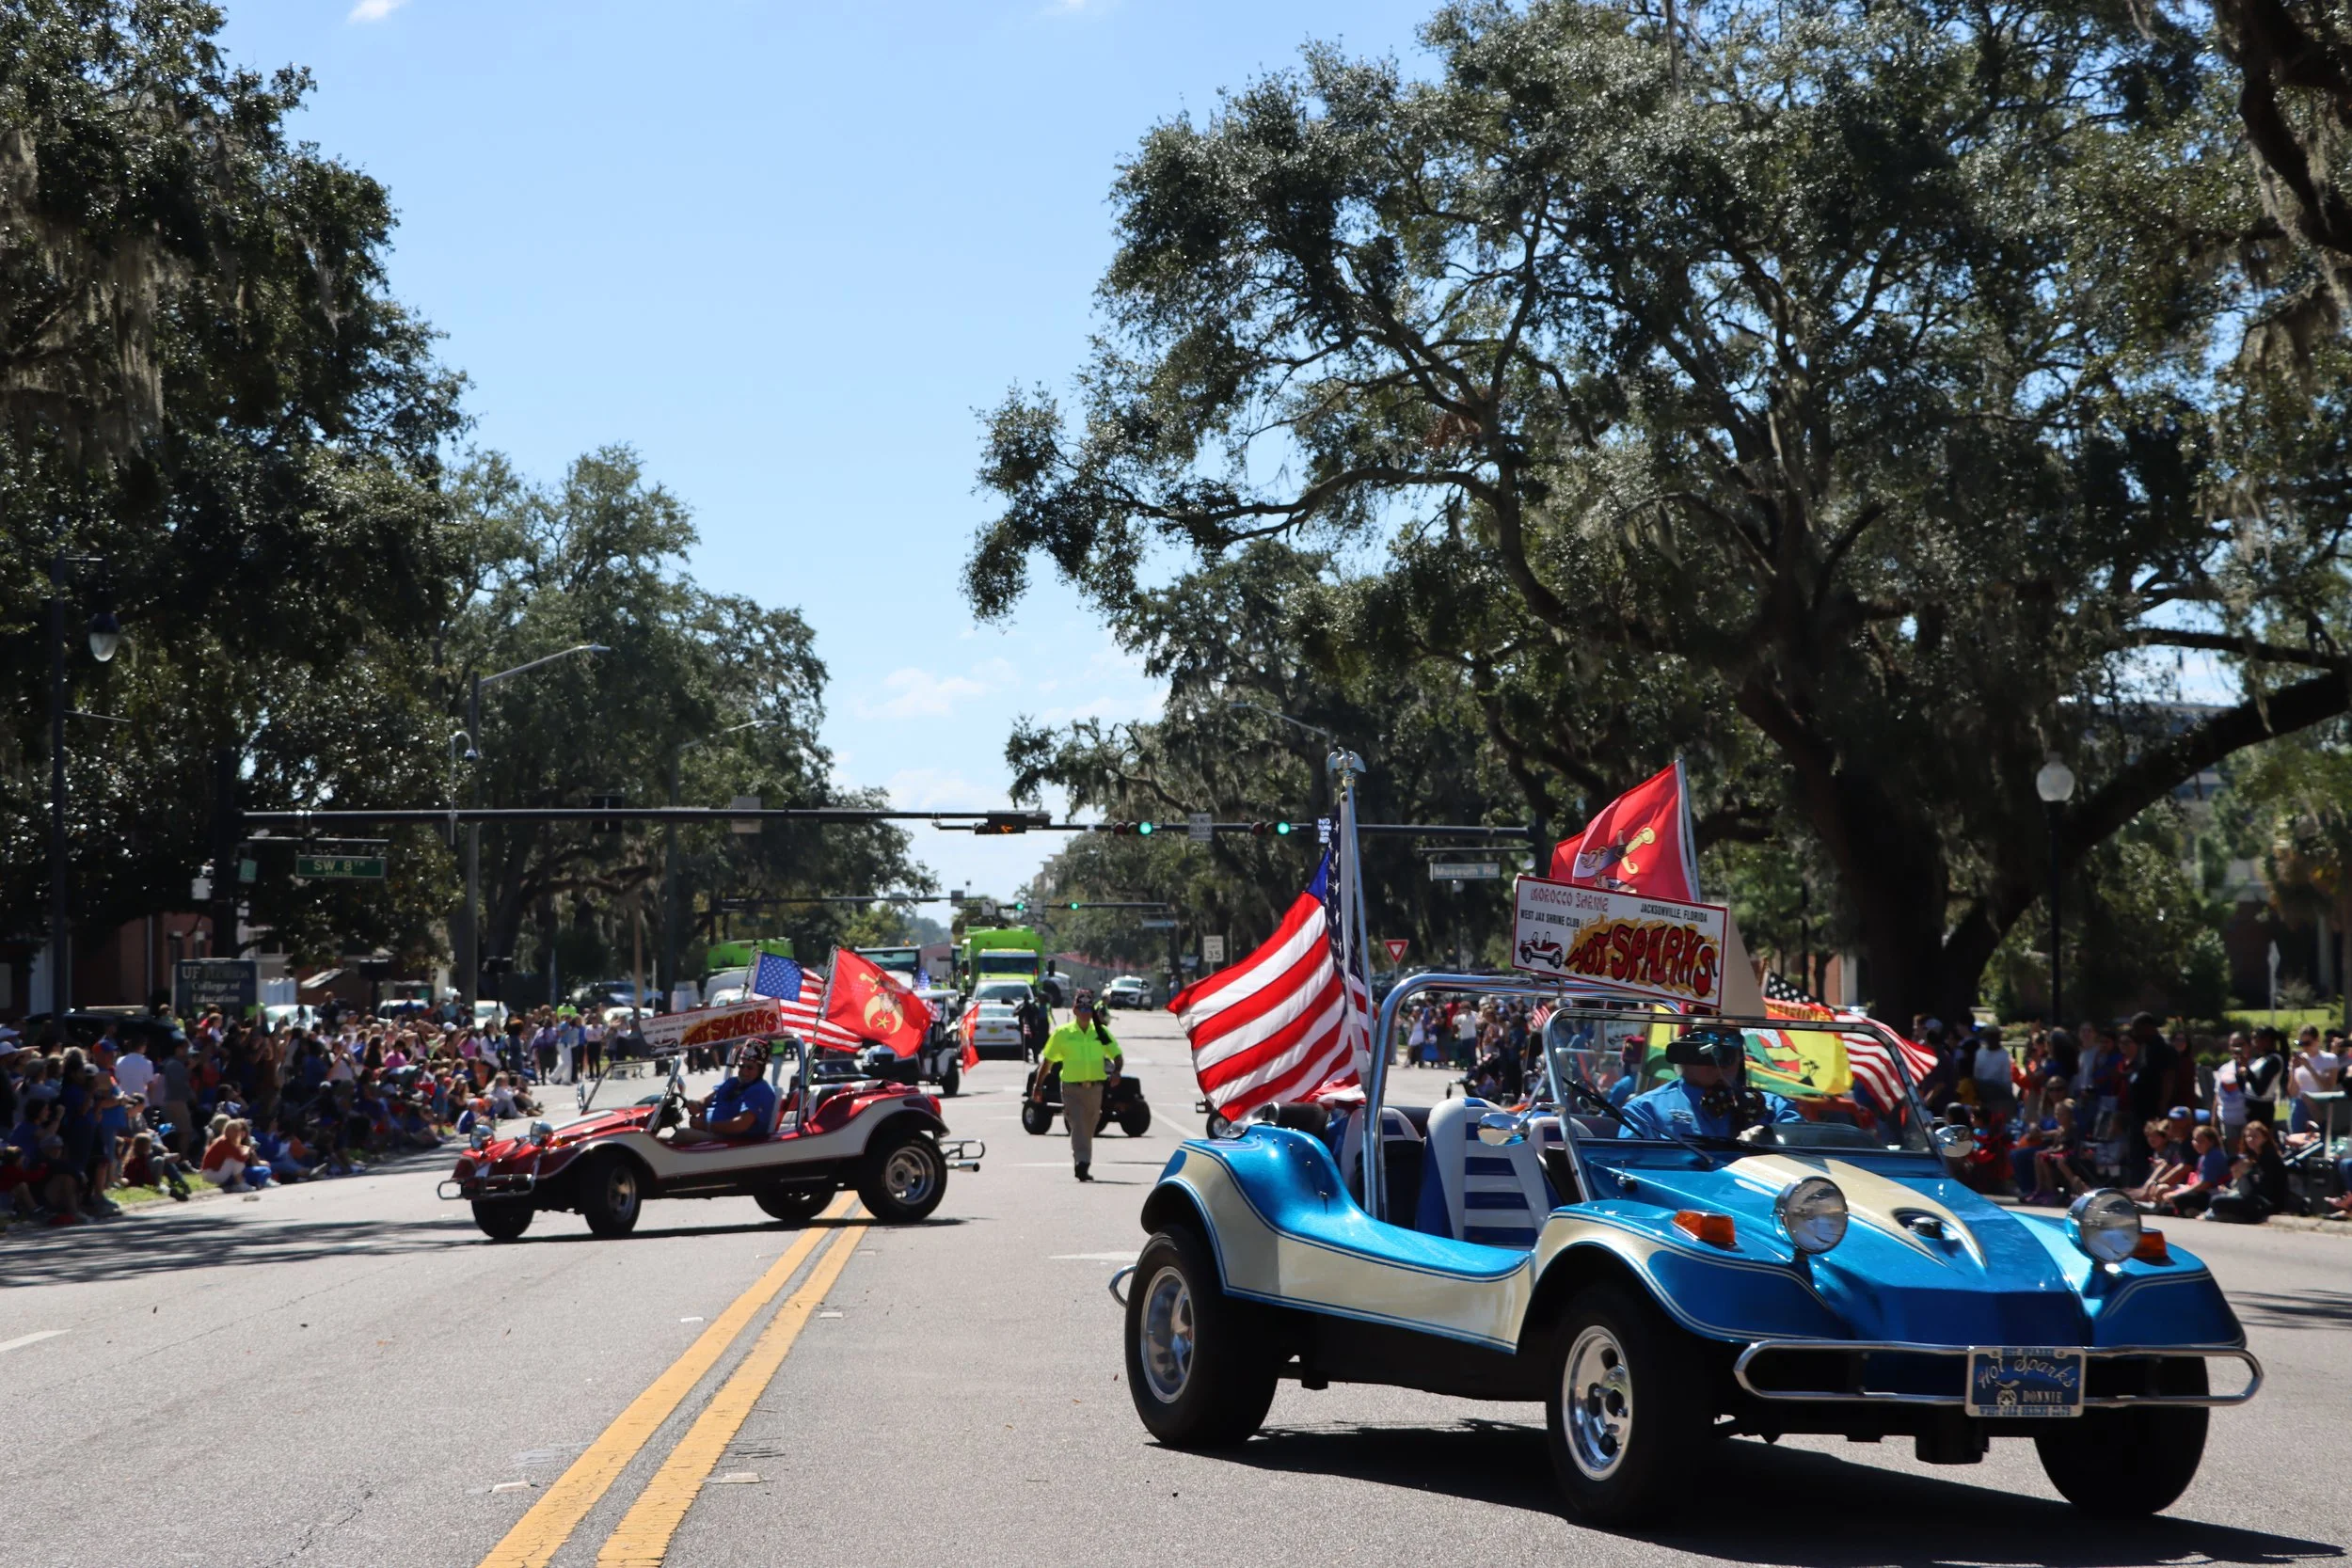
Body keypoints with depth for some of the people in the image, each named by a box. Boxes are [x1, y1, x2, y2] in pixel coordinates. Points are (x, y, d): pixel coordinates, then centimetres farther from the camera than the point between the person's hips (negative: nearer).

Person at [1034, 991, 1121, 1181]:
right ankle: (1081, 1164, -24)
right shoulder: (1062, 1033, 1)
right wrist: (1038, 1085, 3)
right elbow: (1047, 1060, 6)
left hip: (1095, 1087, 3)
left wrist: (1116, 1071, -12)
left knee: (1088, 1129, 12)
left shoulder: (1101, 1032, 7)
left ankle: (1083, 1165, 25)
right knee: (1078, 1126, -15)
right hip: (1072, 1087, -3)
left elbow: (1117, 1055, 9)